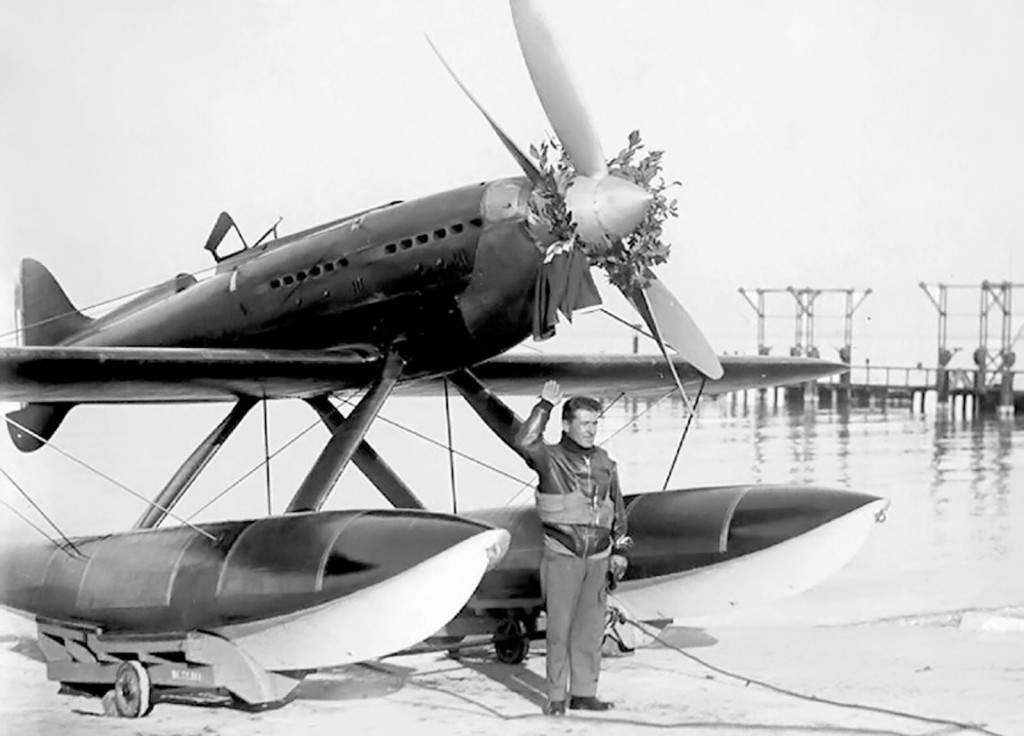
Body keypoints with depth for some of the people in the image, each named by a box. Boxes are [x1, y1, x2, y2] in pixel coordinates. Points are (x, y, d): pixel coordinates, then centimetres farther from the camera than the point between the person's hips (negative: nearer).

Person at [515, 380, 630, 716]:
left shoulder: (604, 463, 11)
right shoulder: (550, 458, -4)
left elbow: (618, 509, 18)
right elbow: (525, 442, -26)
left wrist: (619, 550, 15)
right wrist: (545, 406, -23)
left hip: (598, 558, 4)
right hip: (562, 557, -4)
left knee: (590, 629, 7)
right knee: (559, 627, -4)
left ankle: (584, 693, 15)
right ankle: (556, 696, 2)